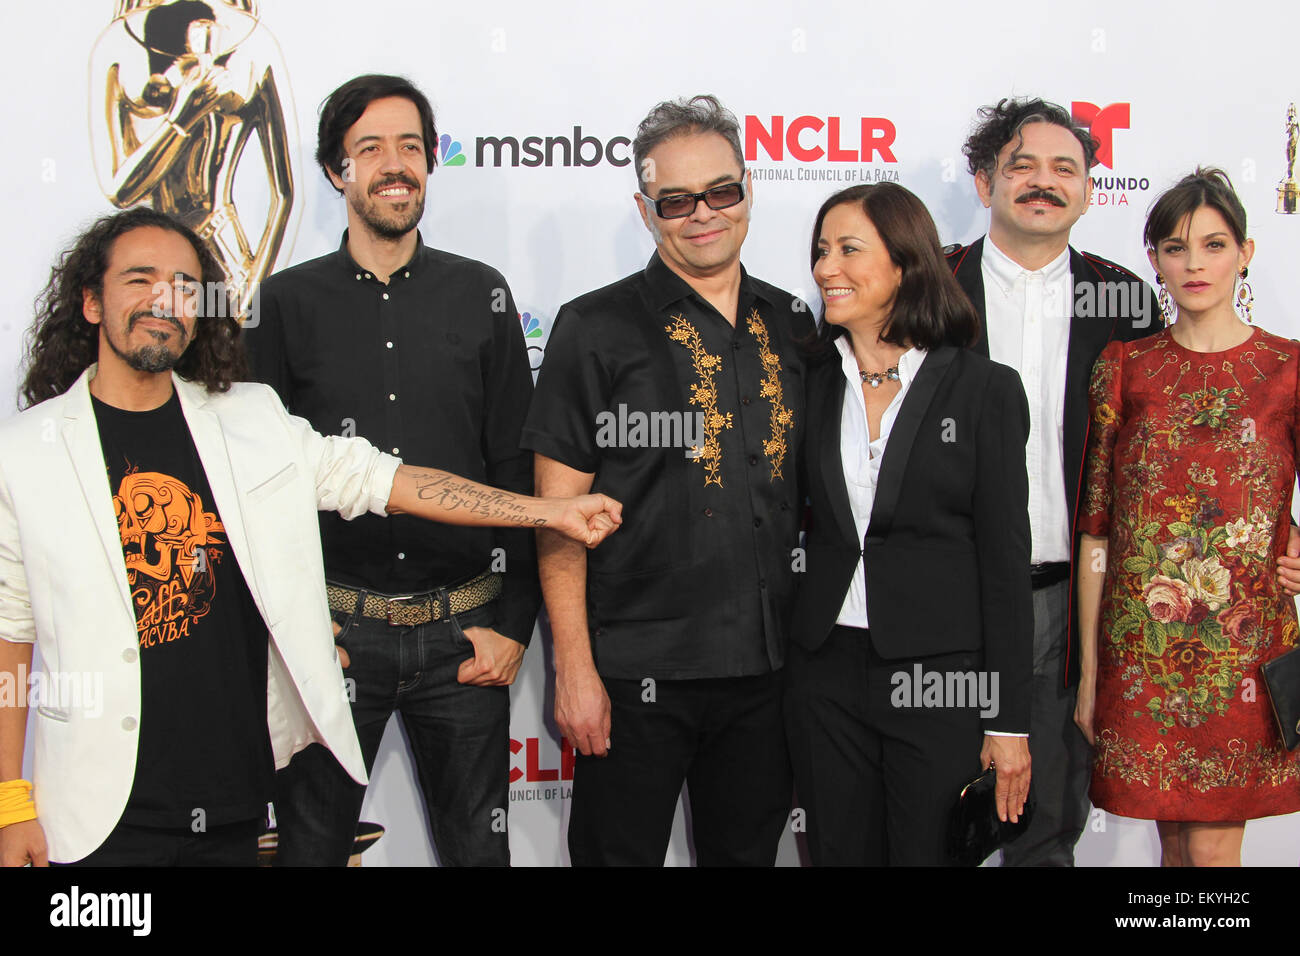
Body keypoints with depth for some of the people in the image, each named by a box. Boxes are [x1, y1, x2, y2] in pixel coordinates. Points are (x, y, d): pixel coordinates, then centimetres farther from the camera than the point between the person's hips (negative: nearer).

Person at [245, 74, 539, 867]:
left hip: (463, 633, 1)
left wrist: (513, 621, -2)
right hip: (334, 630, 0)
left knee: (479, 844, 10)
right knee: (311, 841, 10)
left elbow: (520, 471, 4)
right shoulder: (287, 302, 3)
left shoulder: (482, 295, 5)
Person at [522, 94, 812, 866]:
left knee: (748, 852, 17)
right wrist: (574, 666, -12)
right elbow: (559, 510, -7)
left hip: (767, 663, 4)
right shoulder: (596, 329, -5)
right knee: (619, 851, 7)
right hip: (636, 673, -4)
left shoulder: (792, 325, 8)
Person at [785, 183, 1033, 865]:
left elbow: (1005, 562, -6)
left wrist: (1009, 721, -7)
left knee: (928, 851, 5)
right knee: (839, 852, 11)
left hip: (940, 678, -3)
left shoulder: (985, 389, -5)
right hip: (826, 674, 4)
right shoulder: (814, 386, 7)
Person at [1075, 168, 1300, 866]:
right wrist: (1089, 669, 2)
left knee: (1213, 847, 0)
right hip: (1140, 644, 1)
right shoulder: (1124, 368, 4)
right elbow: (1096, 527, 4)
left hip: (1244, 643, -1)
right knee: (1174, 839, 11)